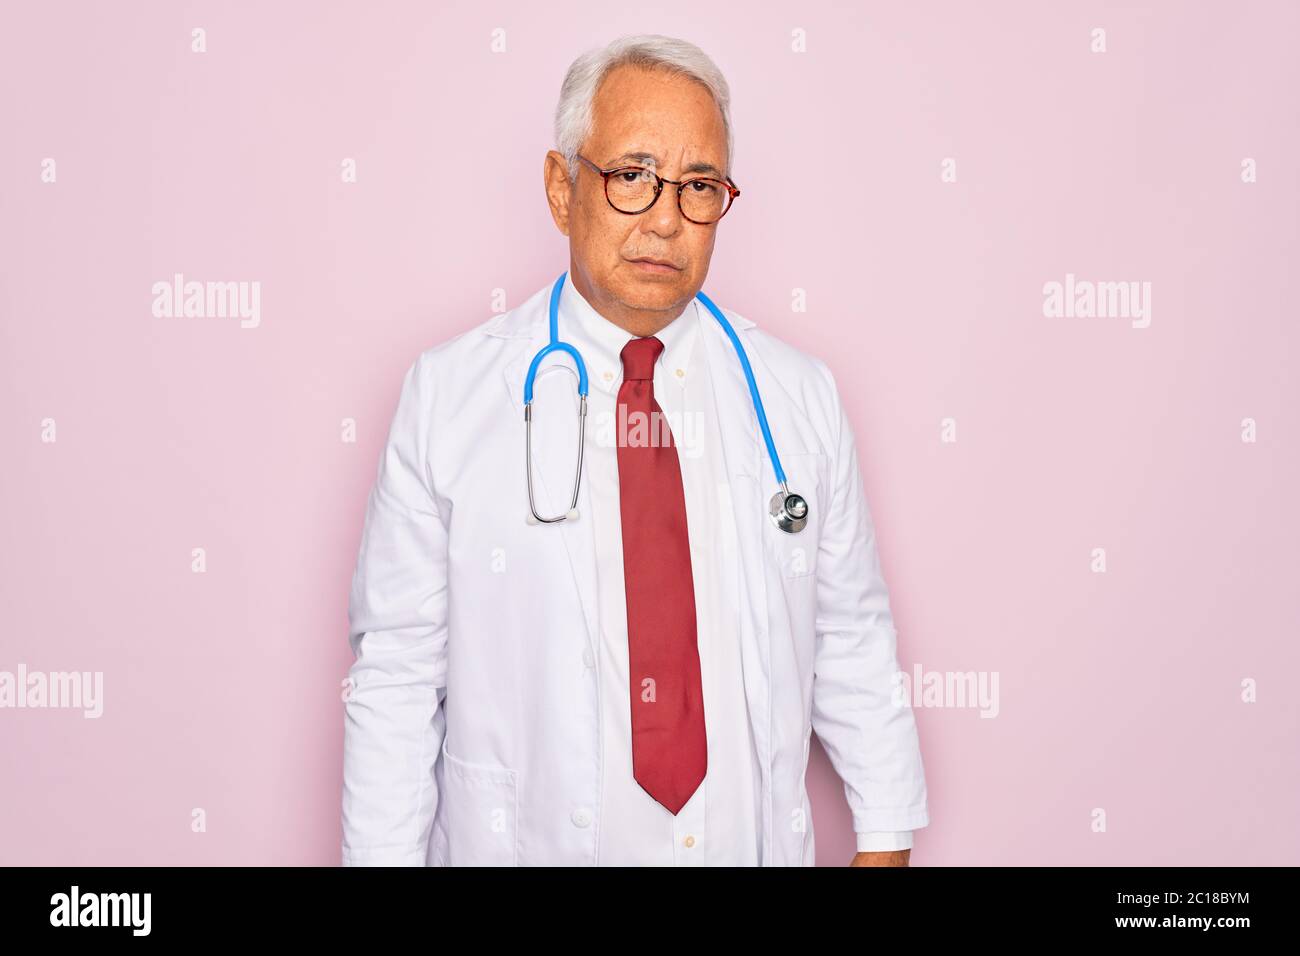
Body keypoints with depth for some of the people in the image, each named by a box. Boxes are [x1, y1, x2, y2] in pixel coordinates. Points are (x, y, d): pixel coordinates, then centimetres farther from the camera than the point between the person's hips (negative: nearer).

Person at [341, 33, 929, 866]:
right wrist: (385, 855, -9)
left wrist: (885, 838, 1)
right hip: (527, 841, -2)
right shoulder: (446, 394, -9)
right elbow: (398, 669, -8)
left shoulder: (801, 395, -1)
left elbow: (852, 640, 2)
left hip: (757, 841, 3)